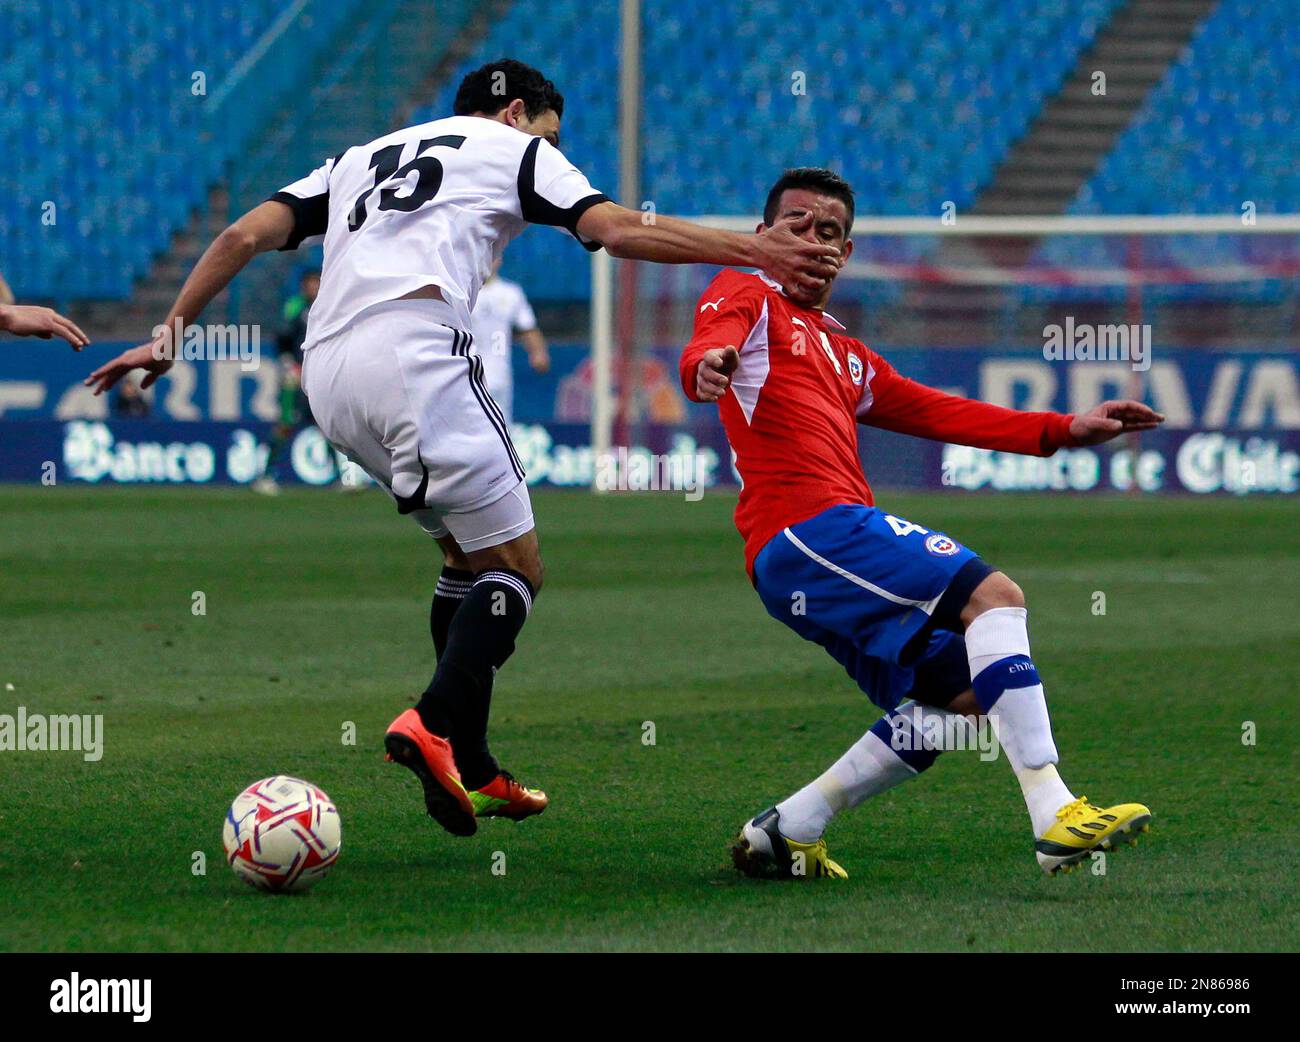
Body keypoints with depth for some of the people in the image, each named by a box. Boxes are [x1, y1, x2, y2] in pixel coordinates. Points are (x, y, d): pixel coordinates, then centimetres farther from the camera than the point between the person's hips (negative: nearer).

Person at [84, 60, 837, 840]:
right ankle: (435, 725, -26)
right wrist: (754, 251, 5)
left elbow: (246, 234, 22)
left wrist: (171, 334, 22)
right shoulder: (516, 149, 18)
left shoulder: (360, 160, 33)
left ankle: (474, 774, 11)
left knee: (469, 556, 19)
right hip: (414, 350, -7)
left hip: (326, 374, 7)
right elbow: (618, 230, 5)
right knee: (514, 569, -2)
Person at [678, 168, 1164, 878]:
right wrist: (706, 367, -41)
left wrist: (1066, 430, 27)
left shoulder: (846, 358, 33)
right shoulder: (748, 299, 8)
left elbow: (938, 414, 33)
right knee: (992, 593, -19)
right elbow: (711, 342, -14)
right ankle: (1054, 818, -29)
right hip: (806, 529, -10)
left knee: (959, 695, 7)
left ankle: (785, 832, 5)